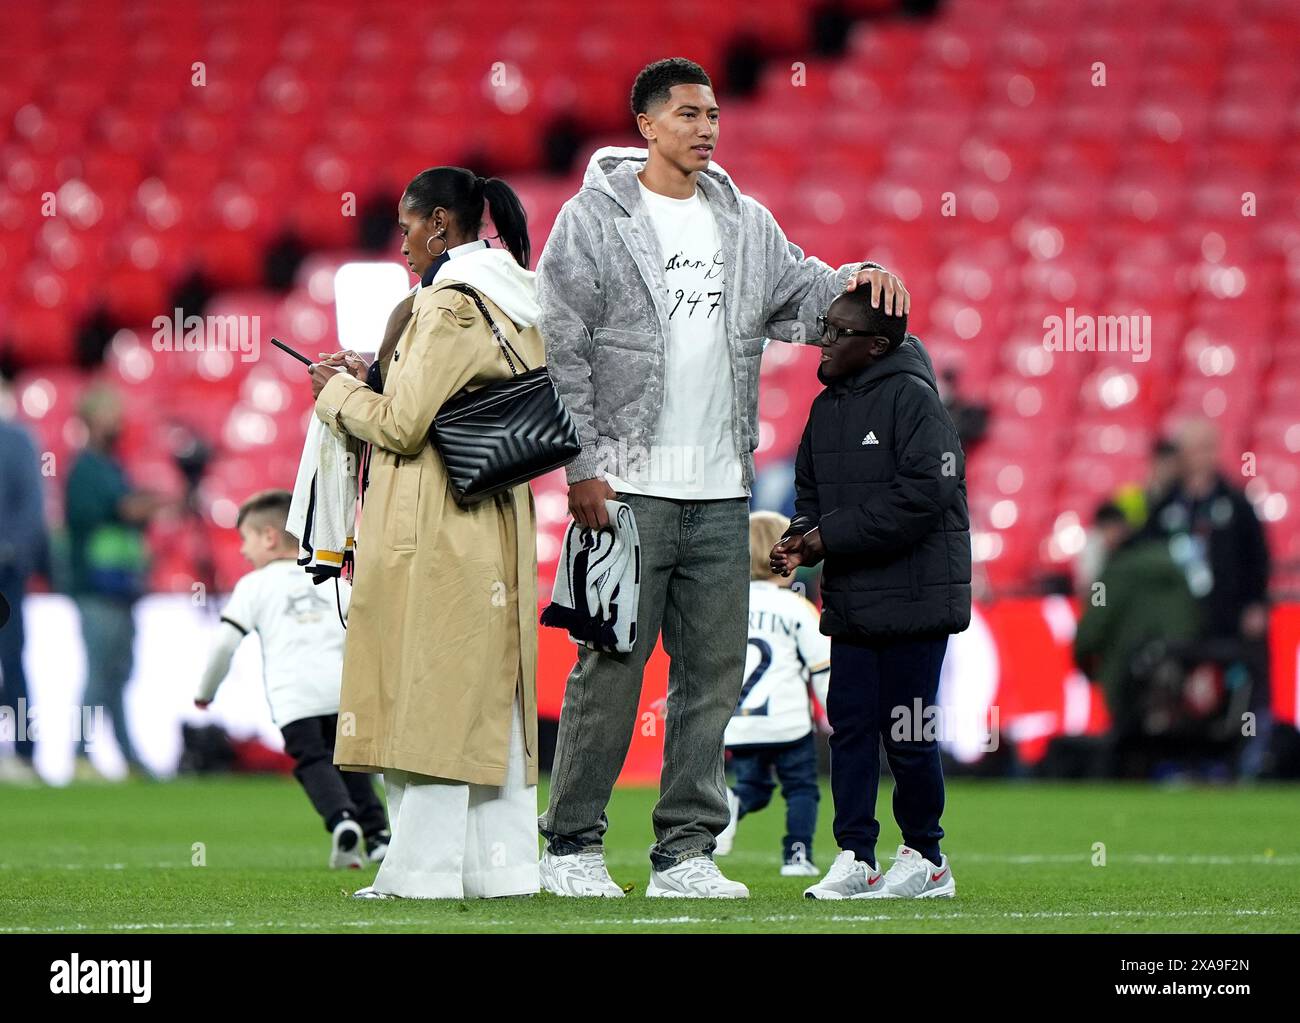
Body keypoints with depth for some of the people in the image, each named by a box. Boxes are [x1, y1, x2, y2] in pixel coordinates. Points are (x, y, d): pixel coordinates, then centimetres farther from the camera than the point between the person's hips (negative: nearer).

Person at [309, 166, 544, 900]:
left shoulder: (451, 305, -15)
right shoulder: (519, 304, 13)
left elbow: (401, 426, -16)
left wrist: (340, 392, 1)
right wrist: (379, 378, 18)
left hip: (435, 531, -9)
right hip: (500, 525, 9)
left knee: (425, 691, -6)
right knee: (492, 689, 10)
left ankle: (424, 866, -6)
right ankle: (501, 861, 11)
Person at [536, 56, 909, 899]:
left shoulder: (746, 225, 15)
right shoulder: (594, 220, -2)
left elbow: (801, 297, 19)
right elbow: (561, 349, -5)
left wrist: (856, 281, -4)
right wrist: (583, 466, -11)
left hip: (721, 491, 5)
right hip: (627, 487, -5)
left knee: (713, 671, 5)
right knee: (611, 668, -5)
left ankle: (686, 852, 11)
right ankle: (574, 846, 3)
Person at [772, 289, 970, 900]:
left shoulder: (910, 397, -11)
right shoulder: (827, 407, 13)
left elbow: (926, 493, -19)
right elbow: (810, 489, 22)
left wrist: (829, 535, -17)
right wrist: (801, 537, -2)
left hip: (914, 594, -7)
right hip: (850, 598, 7)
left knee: (905, 730, -2)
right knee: (849, 720, 4)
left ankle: (925, 858, 11)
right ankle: (854, 857, 7)